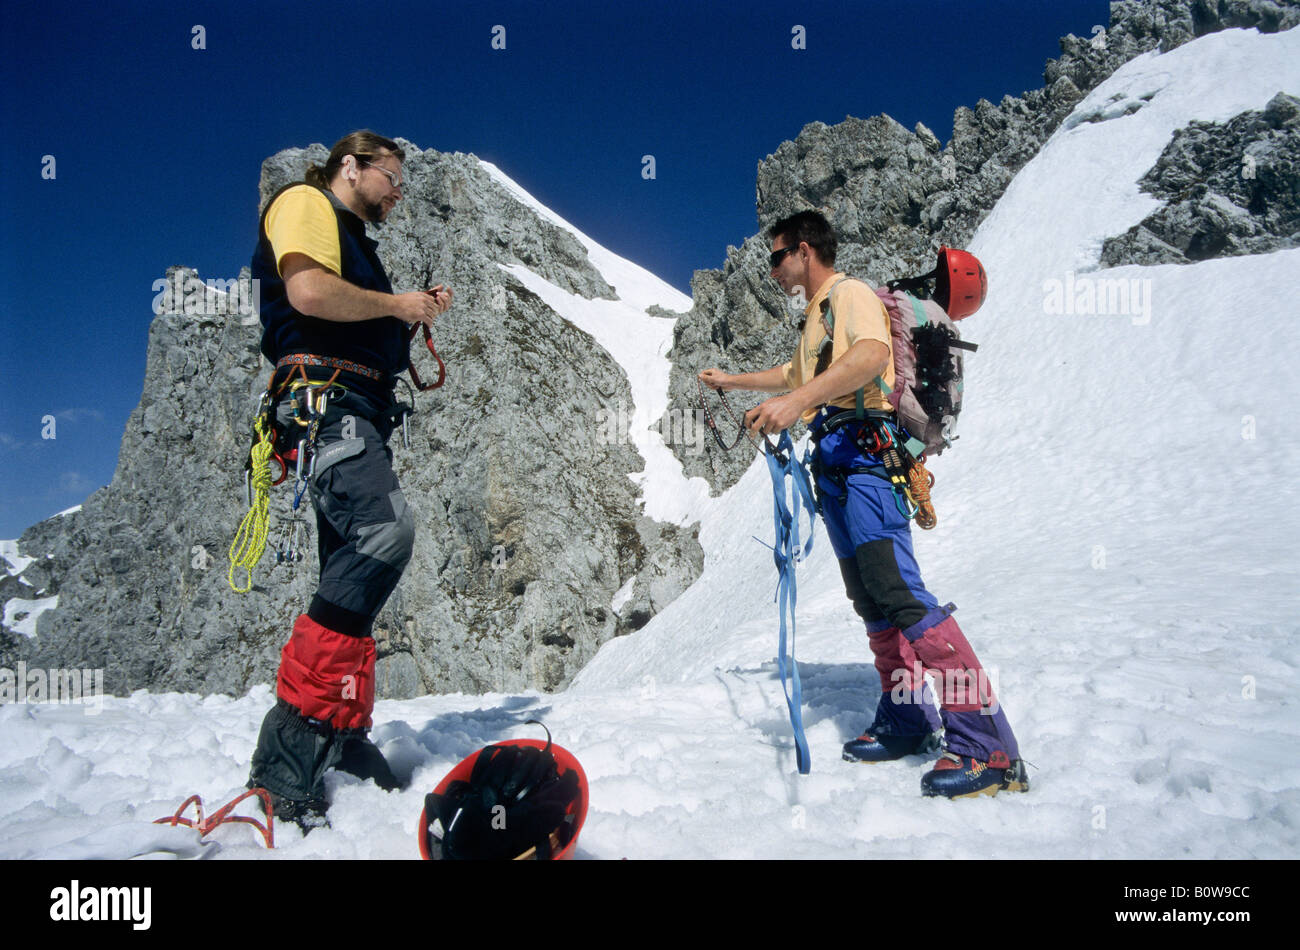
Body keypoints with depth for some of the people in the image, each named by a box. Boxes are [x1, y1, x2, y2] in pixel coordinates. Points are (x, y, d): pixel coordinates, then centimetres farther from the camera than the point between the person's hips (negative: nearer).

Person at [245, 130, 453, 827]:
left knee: (355, 563, 6)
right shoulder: (305, 204, 4)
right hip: (323, 398, -11)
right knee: (386, 527, -30)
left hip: (357, 412, 11)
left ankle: (341, 737, 12)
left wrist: (415, 316, 15)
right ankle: (296, 733, -29)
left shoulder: (352, 239, 32)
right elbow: (308, 293, -16)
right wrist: (395, 303, -5)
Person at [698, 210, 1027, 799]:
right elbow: (794, 374, 47)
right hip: (834, 463, 10)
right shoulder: (817, 316, 28)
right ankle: (906, 721, 14)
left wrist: (795, 402, -36)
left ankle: (987, 745, -20)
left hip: (861, 451, -10)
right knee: (871, 601, 8)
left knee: (900, 591, -20)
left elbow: (871, 355, -24)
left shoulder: (849, 293, -2)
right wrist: (731, 381, 55)